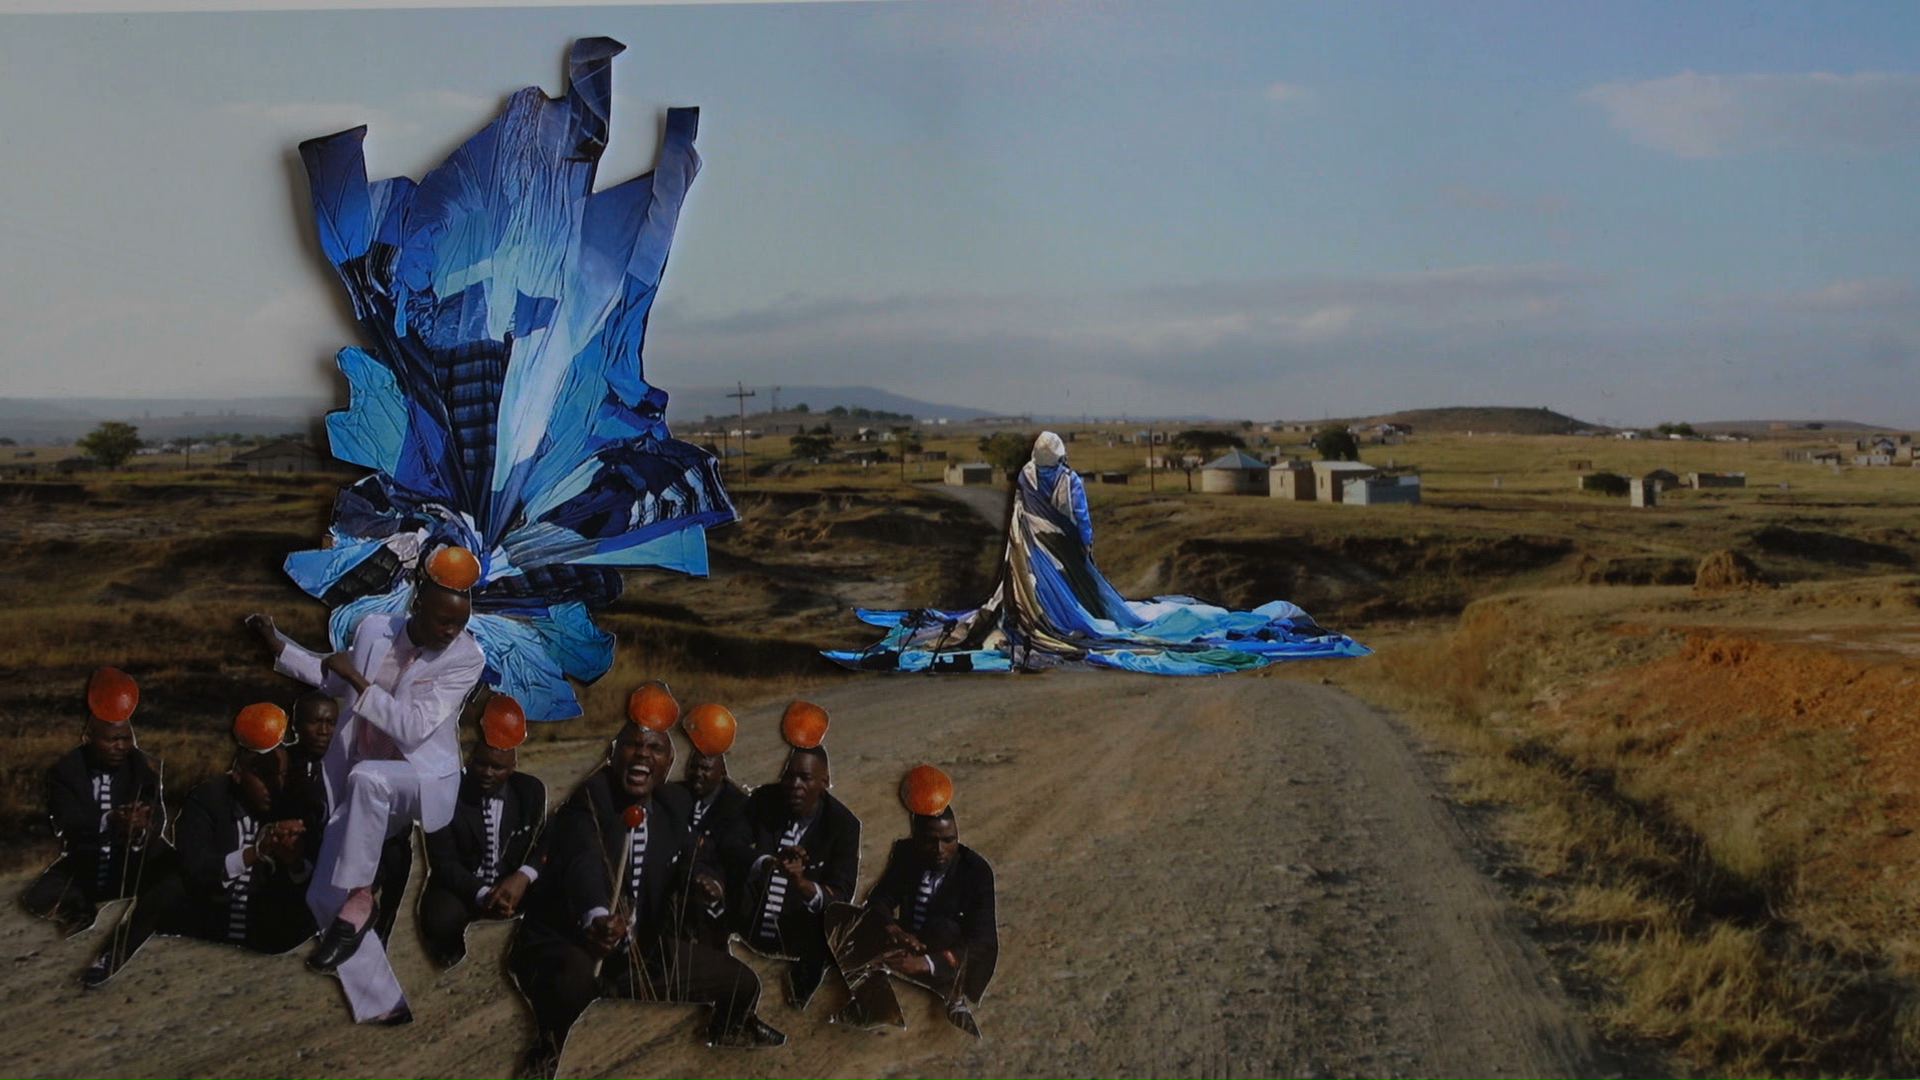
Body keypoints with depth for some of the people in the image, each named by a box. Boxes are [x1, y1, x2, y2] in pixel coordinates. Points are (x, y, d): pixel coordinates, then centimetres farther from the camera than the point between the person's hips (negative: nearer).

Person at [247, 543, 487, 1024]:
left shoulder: (466, 657, -14)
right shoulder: (373, 629, -2)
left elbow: (412, 729, -23)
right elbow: (338, 681, 20)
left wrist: (358, 679, -20)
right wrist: (278, 645, 14)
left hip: (426, 783, -5)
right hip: (363, 792, 5)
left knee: (366, 778, -39)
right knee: (325, 895, 0)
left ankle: (360, 898, -22)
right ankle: (382, 1002, 8)